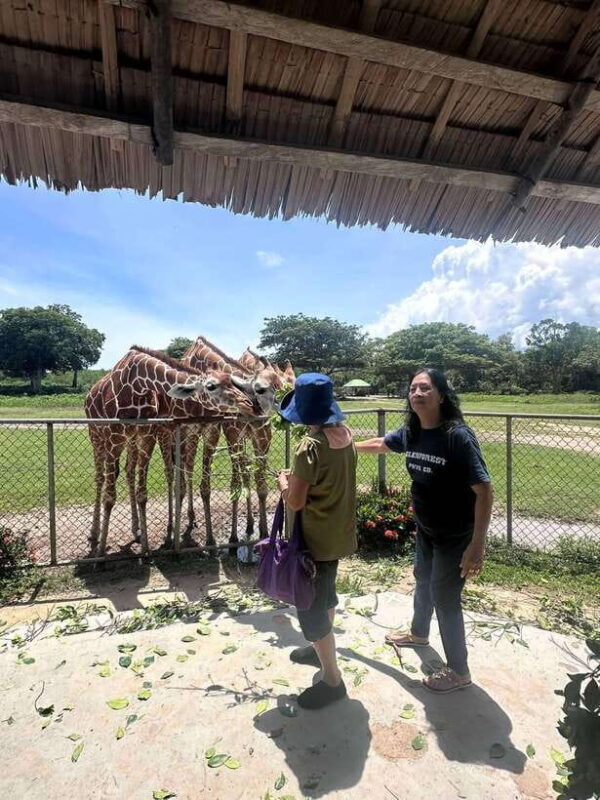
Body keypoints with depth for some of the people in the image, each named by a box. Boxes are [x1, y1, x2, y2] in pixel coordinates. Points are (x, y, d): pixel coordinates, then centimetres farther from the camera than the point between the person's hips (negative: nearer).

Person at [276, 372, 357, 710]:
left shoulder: (310, 446, -28)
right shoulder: (345, 434, -3)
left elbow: (295, 502, -22)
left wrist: (284, 480, -4)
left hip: (316, 538, -8)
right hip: (339, 532, 8)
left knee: (310, 607, 10)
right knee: (324, 593, 27)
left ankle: (332, 680, 25)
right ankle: (322, 649, 49)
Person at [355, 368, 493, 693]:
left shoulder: (458, 436, -28)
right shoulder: (410, 432, -9)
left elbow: (484, 491, -27)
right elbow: (382, 443, 13)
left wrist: (477, 545, -28)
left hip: (455, 535, -7)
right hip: (425, 528, 7)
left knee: (444, 596, 6)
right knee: (423, 581, 26)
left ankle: (458, 671, 30)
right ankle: (418, 633, 54)